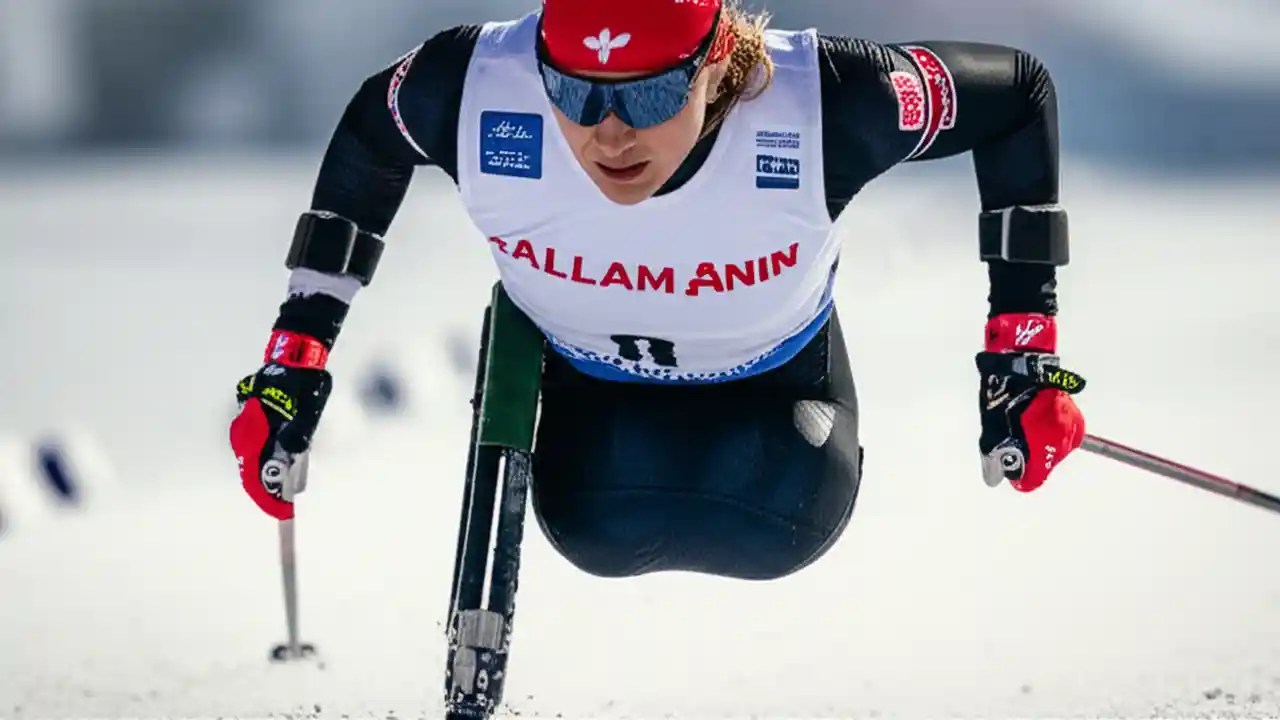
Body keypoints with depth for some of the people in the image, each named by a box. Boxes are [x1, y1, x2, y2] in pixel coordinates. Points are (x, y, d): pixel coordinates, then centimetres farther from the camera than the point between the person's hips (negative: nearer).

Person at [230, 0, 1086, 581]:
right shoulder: (475, 90, -40)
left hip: (773, 367, 0)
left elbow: (1017, 91, -24)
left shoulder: (825, 105, -43)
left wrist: (1025, 353, -22)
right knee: (602, 535, -17)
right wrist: (295, 359, -11)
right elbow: (371, 132, -14)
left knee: (782, 530, -18)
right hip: (590, 376, 0)